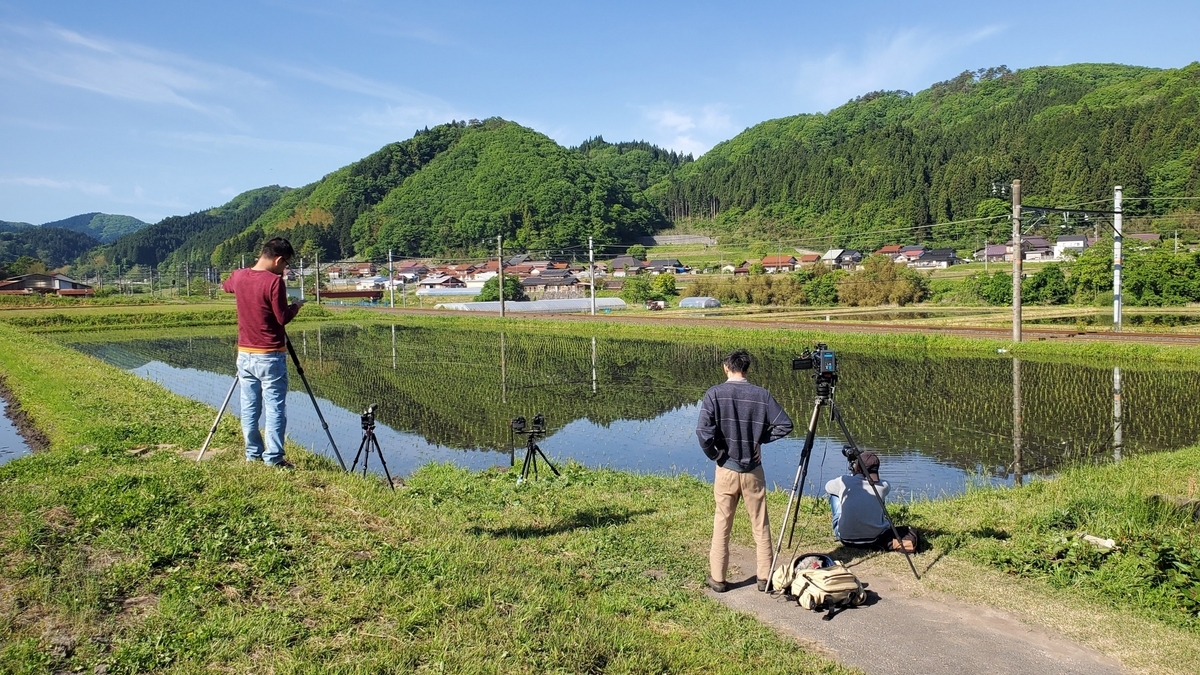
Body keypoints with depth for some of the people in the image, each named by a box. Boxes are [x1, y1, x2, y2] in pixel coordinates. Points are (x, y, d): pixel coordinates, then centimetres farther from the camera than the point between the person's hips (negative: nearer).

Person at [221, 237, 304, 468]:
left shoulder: (238, 277, 5)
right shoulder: (274, 281, -16)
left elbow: (226, 285, 29)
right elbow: (283, 317, -14)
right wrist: (296, 306, 4)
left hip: (244, 354, 7)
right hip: (270, 356, -6)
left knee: (250, 408, 12)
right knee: (275, 408, -1)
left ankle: (253, 454, 19)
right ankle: (273, 457, -1)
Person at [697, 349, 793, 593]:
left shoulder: (714, 394, -10)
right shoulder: (761, 394, -5)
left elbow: (703, 431, -19)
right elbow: (785, 425, -6)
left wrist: (715, 455, -5)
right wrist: (761, 437, 5)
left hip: (726, 469, -1)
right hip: (753, 470, 1)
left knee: (722, 526, 11)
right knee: (761, 526, 13)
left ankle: (717, 578, 18)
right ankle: (765, 577, 19)